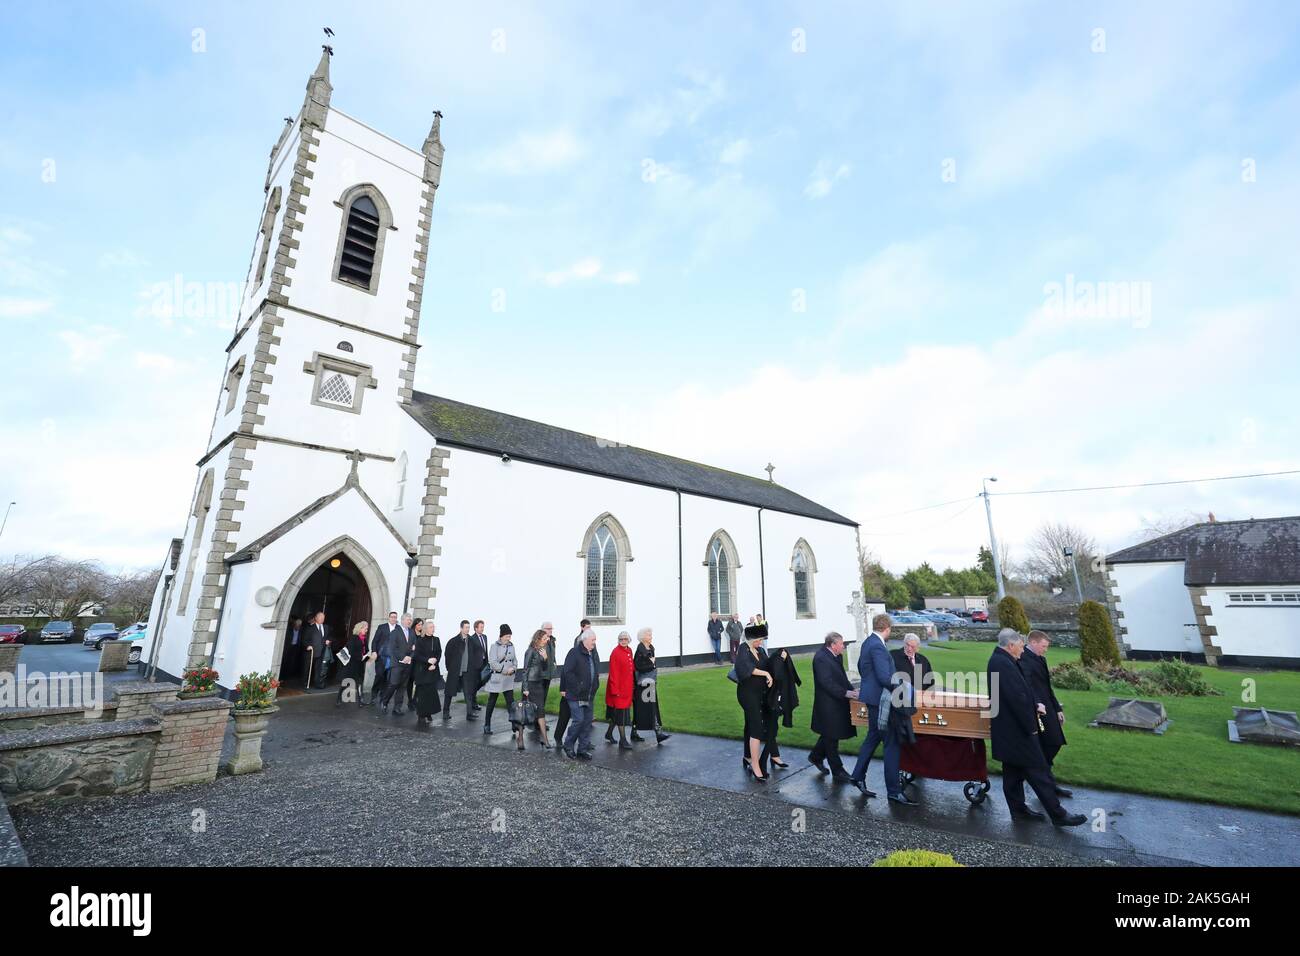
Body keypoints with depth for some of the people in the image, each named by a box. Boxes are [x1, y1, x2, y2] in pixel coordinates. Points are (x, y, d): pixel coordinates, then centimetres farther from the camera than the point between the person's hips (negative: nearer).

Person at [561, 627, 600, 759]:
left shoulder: (594, 654, 10)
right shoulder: (574, 653, -15)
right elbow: (568, 672, -19)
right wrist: (577, 686, -17)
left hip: (589, 695, 8)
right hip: (576, 695, -7)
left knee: (587, 721, 10)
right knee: (578, 720, -8)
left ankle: (583, 749, 21)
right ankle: (568, 746, 12)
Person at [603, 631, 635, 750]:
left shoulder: (629, 651, 7)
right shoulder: (616, 653, -16)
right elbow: (613, 673, -17)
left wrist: (632, 683, 15)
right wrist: (615, 690, -17)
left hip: (627, 687, 8)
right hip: (619, 687, -8)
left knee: (616, 713, 17)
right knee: (621, 714, -2)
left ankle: (609, 734, 33)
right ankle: (623, 741, 5)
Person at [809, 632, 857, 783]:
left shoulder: (837, 656, 8)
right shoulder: (820, 658, -22)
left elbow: (841, 677, 15)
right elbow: (826, 682, -25)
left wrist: (852, 690, 1)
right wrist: (845, 693, -26)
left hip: (837, 703, 9)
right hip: (828, 704, -9)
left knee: (830, 735, 20)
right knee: (832, 737, 4)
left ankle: (816, 756, 38)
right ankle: (837, 772, 15)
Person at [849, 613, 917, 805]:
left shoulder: (868, 642, 8)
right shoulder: (878, 646, -22)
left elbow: (861, 668, 20)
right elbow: (885, 678, -25)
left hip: (872, 696, 10)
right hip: (879, 699, -10)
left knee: (873, 737, 19)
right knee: (891, 743, 0)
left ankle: (857, 776, 27)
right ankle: (894, 791, 8)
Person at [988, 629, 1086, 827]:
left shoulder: (998, 660, 9)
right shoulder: (1003, 663, -25)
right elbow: (1016, 698, -24)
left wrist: (1034, 705, 6)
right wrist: (1031, 726, -15)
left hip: (1008, 730, 10)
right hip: (1017, 729, -10)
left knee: (1013, 772, 17)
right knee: (1038, 771, 3)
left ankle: (1018, 809, 27)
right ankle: (1057, 814, 15)